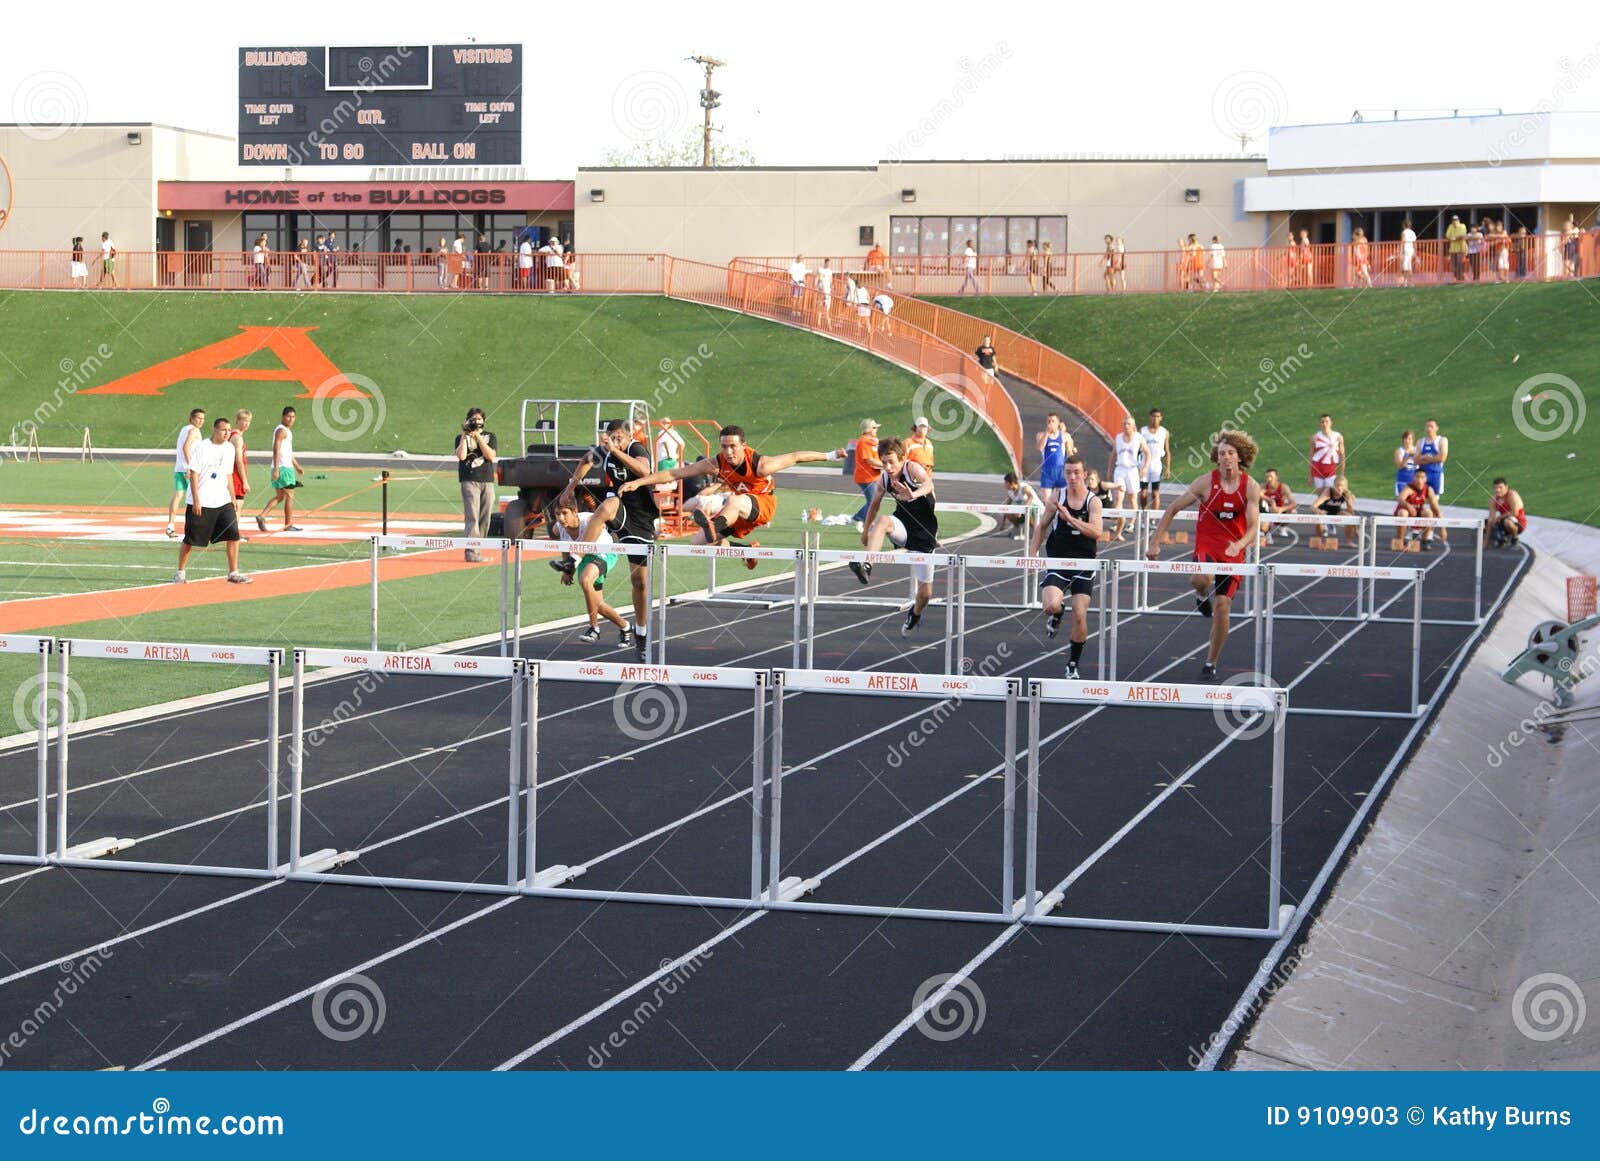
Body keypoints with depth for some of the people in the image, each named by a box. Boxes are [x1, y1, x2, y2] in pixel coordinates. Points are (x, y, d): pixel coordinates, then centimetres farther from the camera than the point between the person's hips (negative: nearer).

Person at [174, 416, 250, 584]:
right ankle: (180, 572, 17)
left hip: (222, 501, 5)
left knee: (233, 534, -7)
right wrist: (196, 500, -16)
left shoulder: (229, 448, 9)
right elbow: (194, 474, -11)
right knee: (190, 539, 1)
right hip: (200, 503, -5)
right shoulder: (201, 447, -9)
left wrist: (232, 498, 16)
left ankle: (233, 573, -1)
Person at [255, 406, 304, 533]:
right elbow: (276, 450, -21)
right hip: (283, 468, -10)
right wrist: (276, 469, -26)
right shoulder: (281, 430, -13)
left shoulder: (287, 431, 19)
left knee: (279, 496, 12)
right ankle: (288, 524, 1)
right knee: (290, 496, -3)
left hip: (287, 466, 10)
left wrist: (296, 465, 33)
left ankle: (262, 516, 2)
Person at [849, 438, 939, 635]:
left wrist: (914, 494, -64)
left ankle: (915, 613, 36)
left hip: (924, 535, -3)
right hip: (903, 527, 3)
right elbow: (875, 504, 16)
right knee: (883, 520, -35)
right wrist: (866, 531, 24)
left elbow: (928, 483, -43)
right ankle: (866, 566, -49)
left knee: (925, 593, 0)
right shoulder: (884, 479, -5)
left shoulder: (912, 468, -20)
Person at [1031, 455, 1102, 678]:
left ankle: (1073, 665, 13)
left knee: (1080, 616, -5)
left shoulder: (1093, 501, -3)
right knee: (1050, 605, -24)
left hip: (1083, 565, 0)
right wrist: (1032, 554, 4)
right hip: (1058, 562, 0)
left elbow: (1097, 532, -19)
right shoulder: (1057, 498, 1)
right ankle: (1057, 614, 16)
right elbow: (1042, 526, 13)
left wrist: (1070, 519, -28)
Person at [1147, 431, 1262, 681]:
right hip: (1206, 545, -1)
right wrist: (1155, 542, -5)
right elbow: (1172, 509, -1)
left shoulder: (1251, 488, -4)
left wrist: (1239, 545, -32)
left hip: (1234, 551, 1)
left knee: (1222, 606, -3)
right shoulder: (1206, 482, -7)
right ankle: (1202, 595, 4)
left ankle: (1211, 663, 12)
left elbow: (1253, 526, -10)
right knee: (1203, 578, -36)